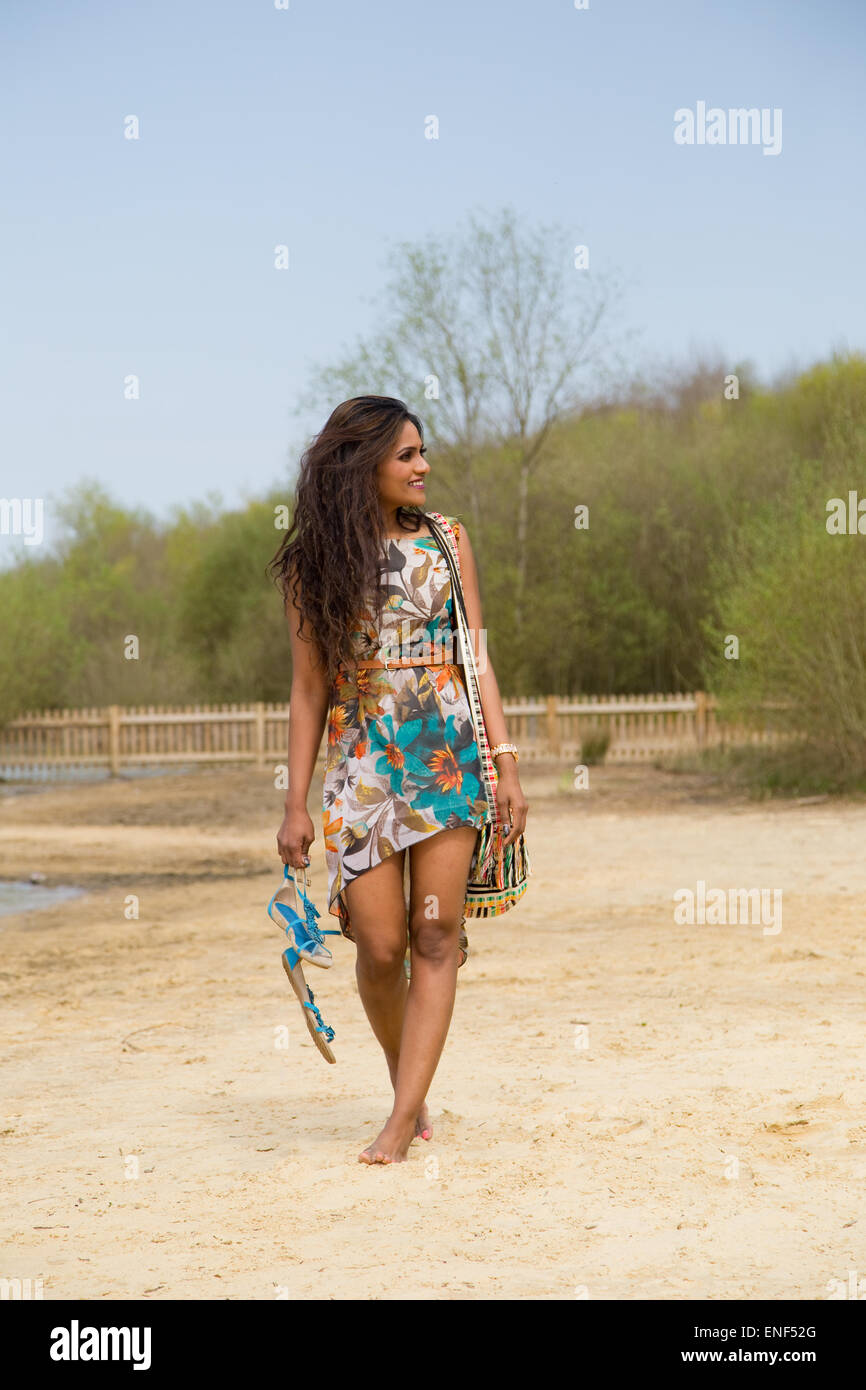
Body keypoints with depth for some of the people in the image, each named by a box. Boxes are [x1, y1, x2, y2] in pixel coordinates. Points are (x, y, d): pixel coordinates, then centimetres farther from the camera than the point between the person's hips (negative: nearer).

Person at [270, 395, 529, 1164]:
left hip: (451, 754, 1)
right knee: (381, 945, -3)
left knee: (436, 937, -5)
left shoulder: (446, 540, 7)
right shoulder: (314, 561, 4)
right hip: (362, 762, -1)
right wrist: (296, 803, 2)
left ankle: (403, 1117, -2)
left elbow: (477, 658, 7)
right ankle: (409, 1089, 21)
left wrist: (507, 767, -1)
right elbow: (309, 688, 6)